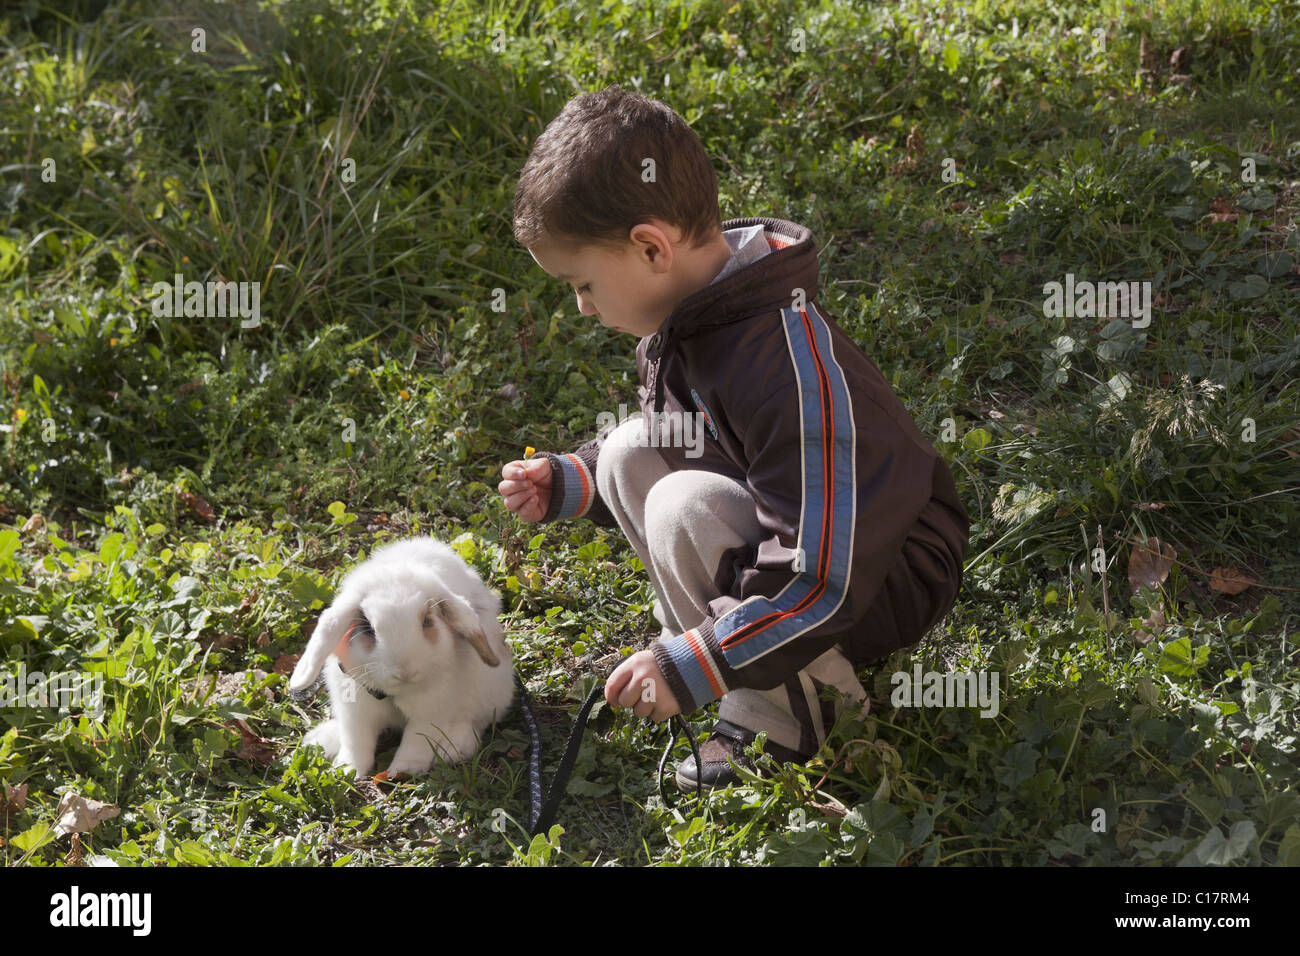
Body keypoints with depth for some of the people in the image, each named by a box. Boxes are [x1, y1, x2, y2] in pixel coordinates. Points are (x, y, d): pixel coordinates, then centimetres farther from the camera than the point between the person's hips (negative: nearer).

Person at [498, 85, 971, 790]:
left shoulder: (790, 363, -32)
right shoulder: (683, 320, -3)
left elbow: (826, 577, -34)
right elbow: (677, 448, 17)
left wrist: (690, 667, -31)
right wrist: (569, 483, 5)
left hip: (883, 579, -9)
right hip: (787, 534, 9)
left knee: (686, 507, -28)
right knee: (628, 454, -2)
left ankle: (780, 706, -9)